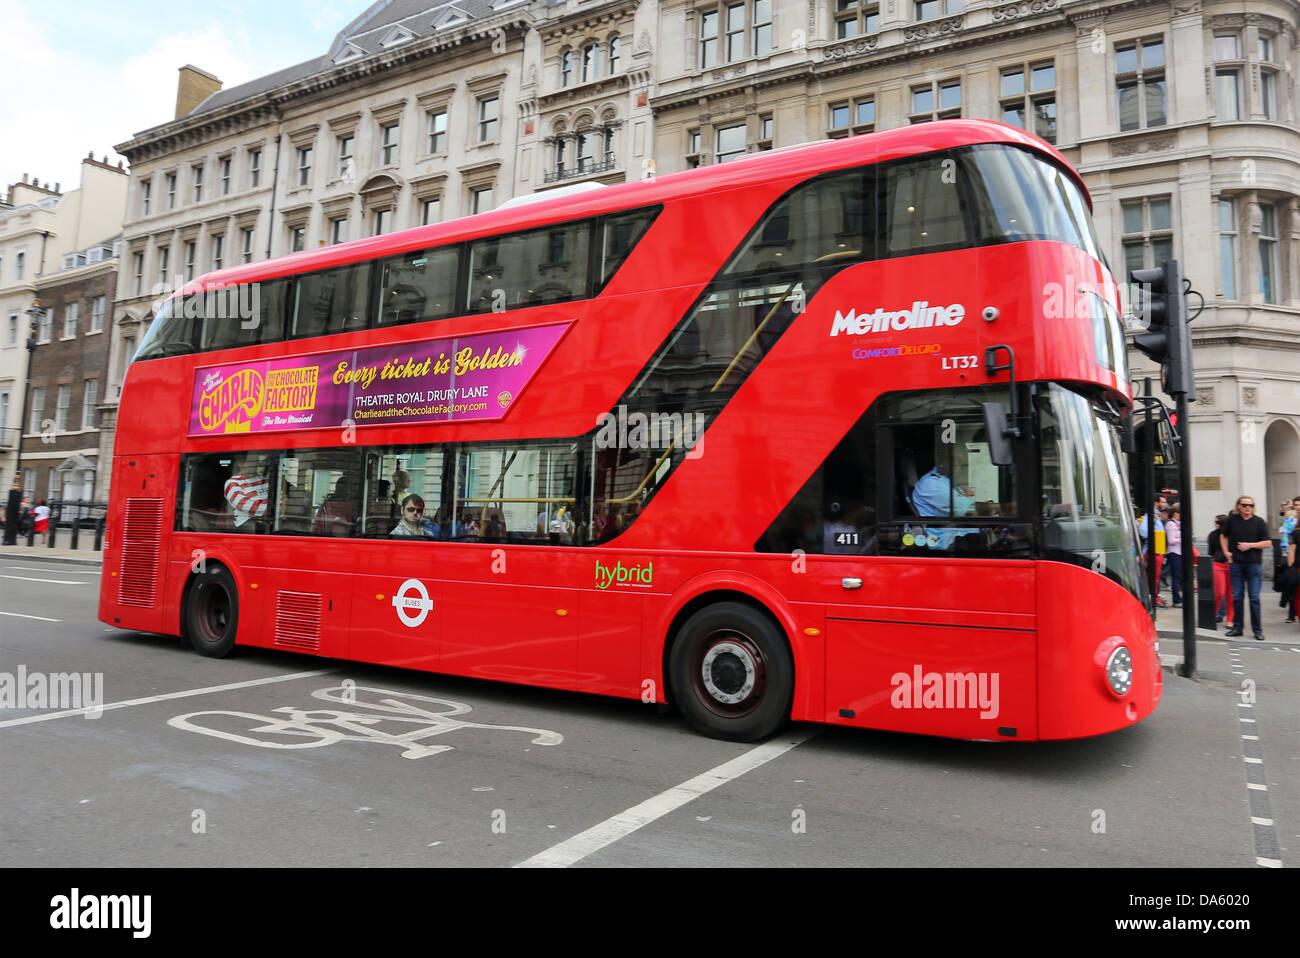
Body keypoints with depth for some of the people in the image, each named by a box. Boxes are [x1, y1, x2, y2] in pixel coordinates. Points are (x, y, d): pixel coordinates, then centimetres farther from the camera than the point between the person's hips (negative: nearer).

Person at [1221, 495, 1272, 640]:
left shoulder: (1259, 522, 0)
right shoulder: (1232, 519, 5)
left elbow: (1268, 543, 0)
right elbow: (1224, 536, 20)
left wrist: (1250, 545, -11)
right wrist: (1226, 552, 8)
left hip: (1254, 564, -2)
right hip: (1236, 563, 2)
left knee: (1254, 598, -1)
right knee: (1237, 597, 6)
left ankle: (1258, 630, 7)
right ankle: (1237, 627, 14)